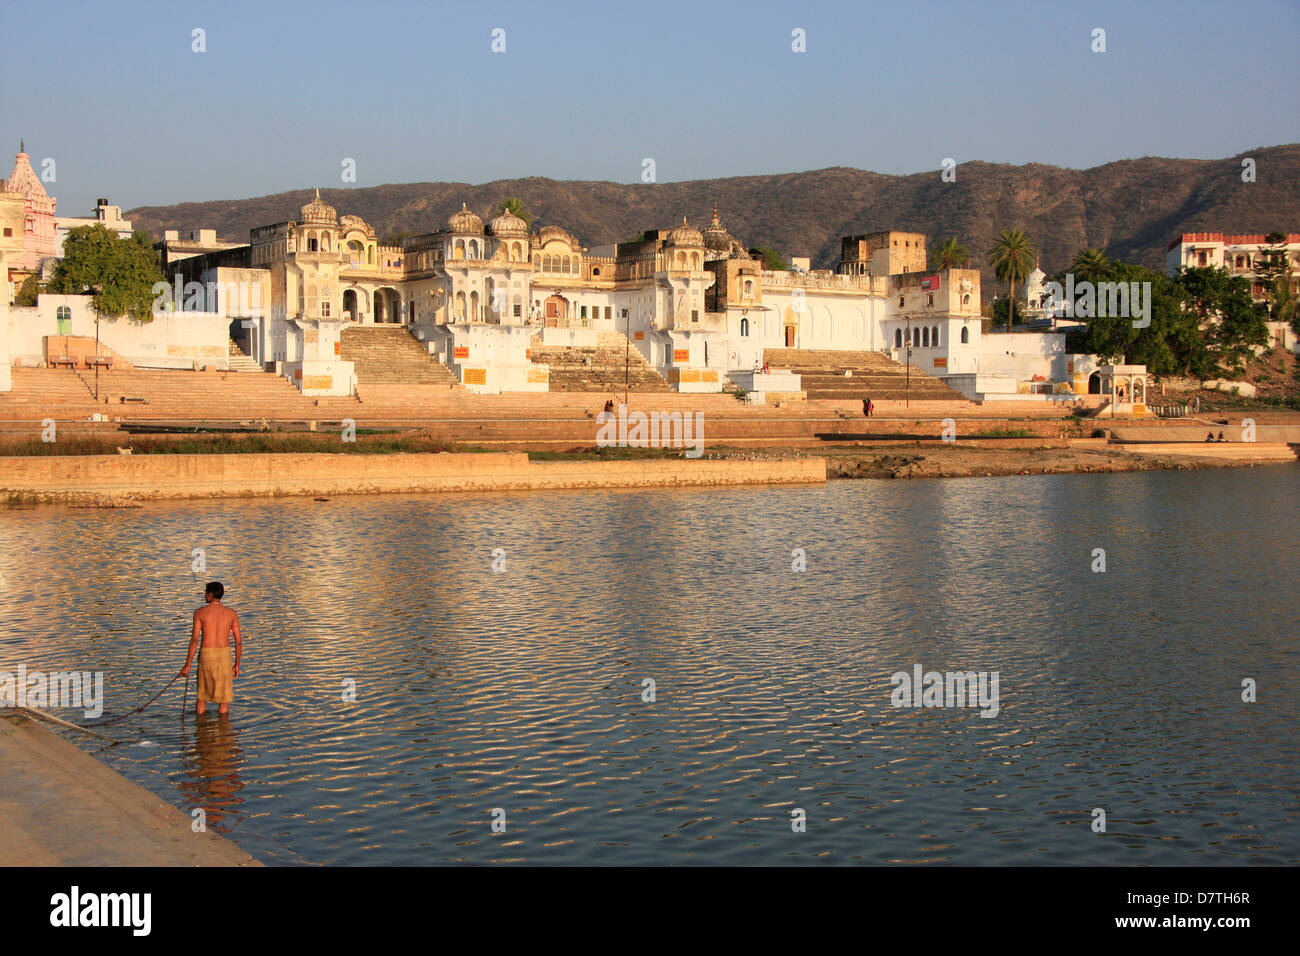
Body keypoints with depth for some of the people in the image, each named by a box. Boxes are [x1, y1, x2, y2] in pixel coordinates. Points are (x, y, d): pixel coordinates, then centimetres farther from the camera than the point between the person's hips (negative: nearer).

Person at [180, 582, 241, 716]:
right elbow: (238, 641, 2)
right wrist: (237, 665, 12)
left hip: (205, 655, -1)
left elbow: (195, 639, -10)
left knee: (201, 695, 16)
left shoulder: (200, 612, -4)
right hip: (224, 655, 1)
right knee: (224, 699, 10)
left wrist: (187, 665, -6)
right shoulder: (232, 613, 2)